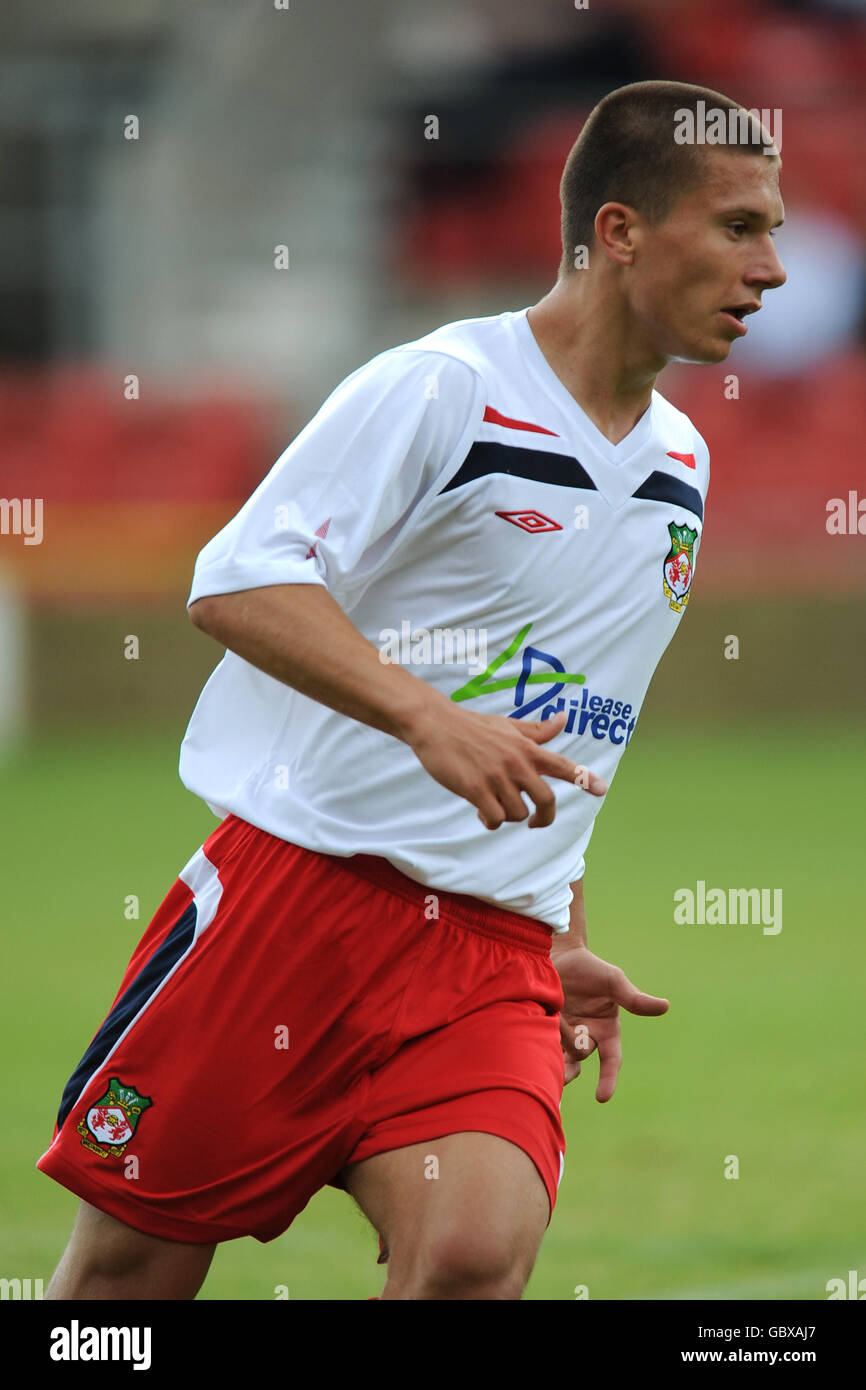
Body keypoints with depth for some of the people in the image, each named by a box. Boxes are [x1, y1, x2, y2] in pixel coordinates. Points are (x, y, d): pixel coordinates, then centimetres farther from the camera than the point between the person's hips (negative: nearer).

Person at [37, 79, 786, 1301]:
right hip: (300, 879, -5)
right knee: (132, 1261, -2)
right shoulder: (440, 387, -8)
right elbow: (234, 580, -17)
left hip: (495, 949, 5)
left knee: (482, 1247, -21)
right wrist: (427, 717, -29)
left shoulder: (681, 465, 15)